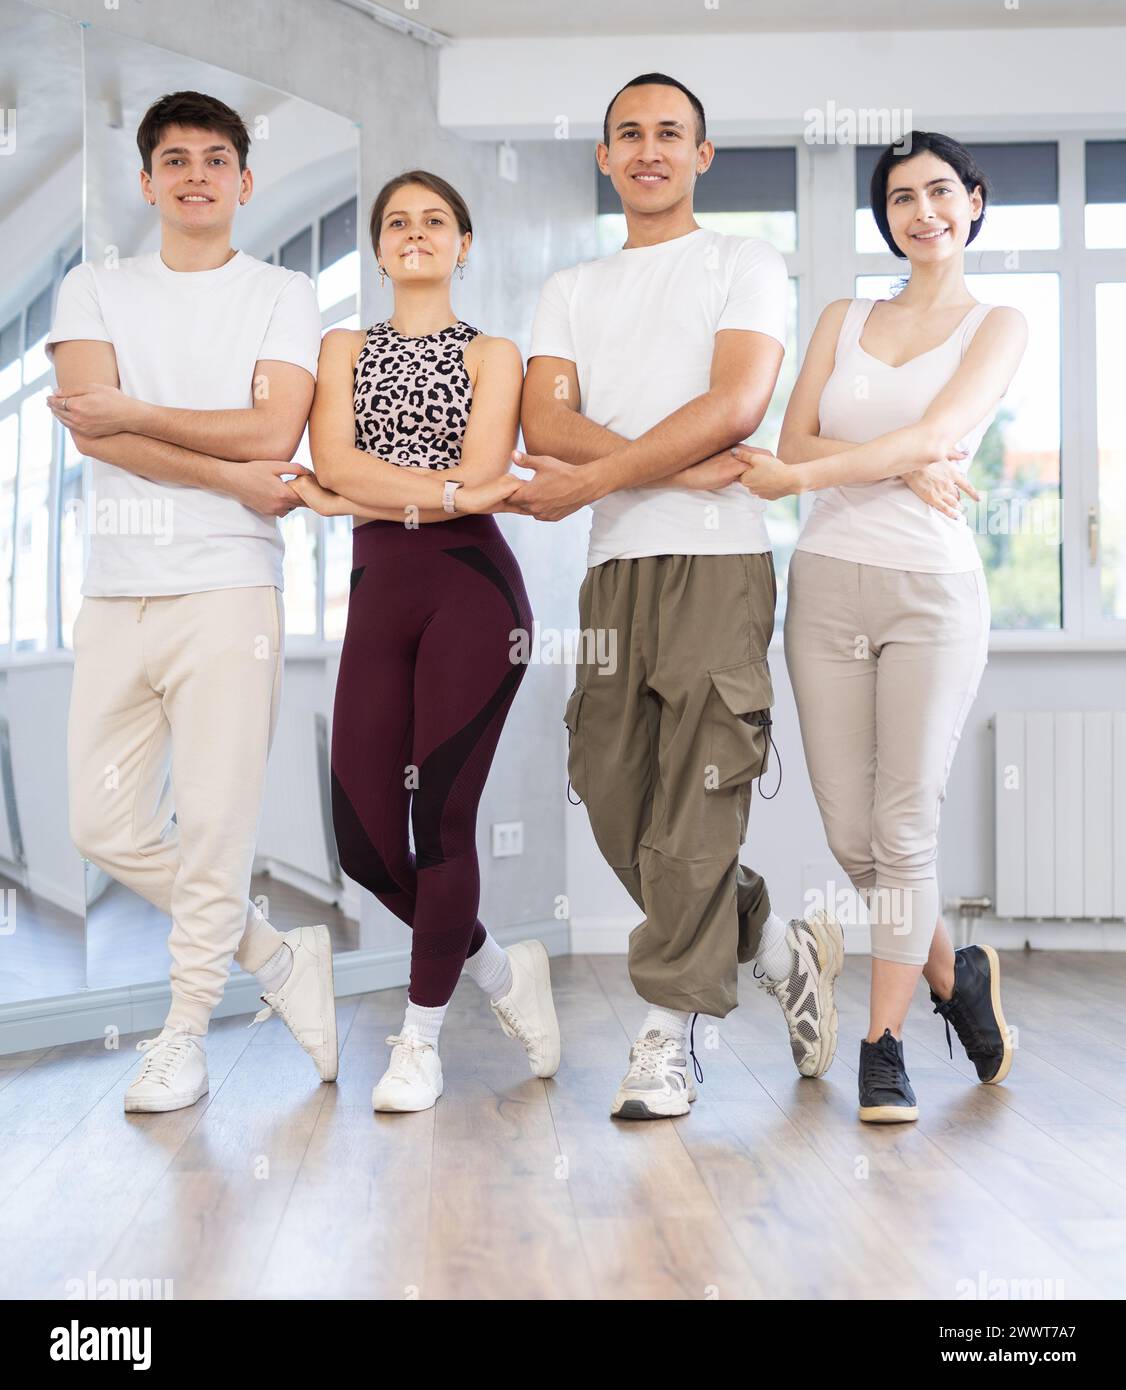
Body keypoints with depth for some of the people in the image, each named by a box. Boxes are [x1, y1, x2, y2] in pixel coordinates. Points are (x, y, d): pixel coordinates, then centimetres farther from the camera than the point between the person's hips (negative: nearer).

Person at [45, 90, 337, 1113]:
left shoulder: (283, 296, 8)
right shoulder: (94, 290, 13)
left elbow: (273, 430, -8)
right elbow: (92, 428, -3)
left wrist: (130, 412, -5)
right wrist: (232, 478, -10)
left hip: (228, 586, -3)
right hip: (116, 592, 4)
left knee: (215, 824, -3)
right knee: (106, 827, 4)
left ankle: (188, 1029, 13)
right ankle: (277, 958, 21)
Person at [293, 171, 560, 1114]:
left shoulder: (493, 356, 11)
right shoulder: (344, 349, 18)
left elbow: (477, 478, -5)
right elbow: (331, 460, -1)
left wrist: (361, 497, -6)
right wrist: (449, 490, -8)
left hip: (471, 587, -3)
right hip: (378, 593, 4)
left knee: (442, 816, -6)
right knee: (363, 834, -2)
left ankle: (422, 1035, 10)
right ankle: (501, 972, 22)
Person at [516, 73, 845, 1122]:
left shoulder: (746, 264, 9)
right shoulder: (570, 290, 21)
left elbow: (735, 404, -8)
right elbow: (544, 425, 4)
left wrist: (591, 480, -9)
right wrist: (683, 469, -10)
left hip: (717, 561, -5)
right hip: (612, 567, 5)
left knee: (694, 808, -9)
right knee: (615, 800, 4)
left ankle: (667, 1037, -1)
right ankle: (783, 949, 22)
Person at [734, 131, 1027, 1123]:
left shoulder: (998, 326, 6)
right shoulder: (844, 320, 15)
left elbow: (937, 434, -10)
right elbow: (796, 442, 3)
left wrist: (805, 475, -17)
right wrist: (903, 467, -12)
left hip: (933, 590, -3)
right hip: (829, 584, 3)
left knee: (905, 828, -5)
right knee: (848, 836, 3)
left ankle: (885, 1046, 9)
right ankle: (958, 977, 28)